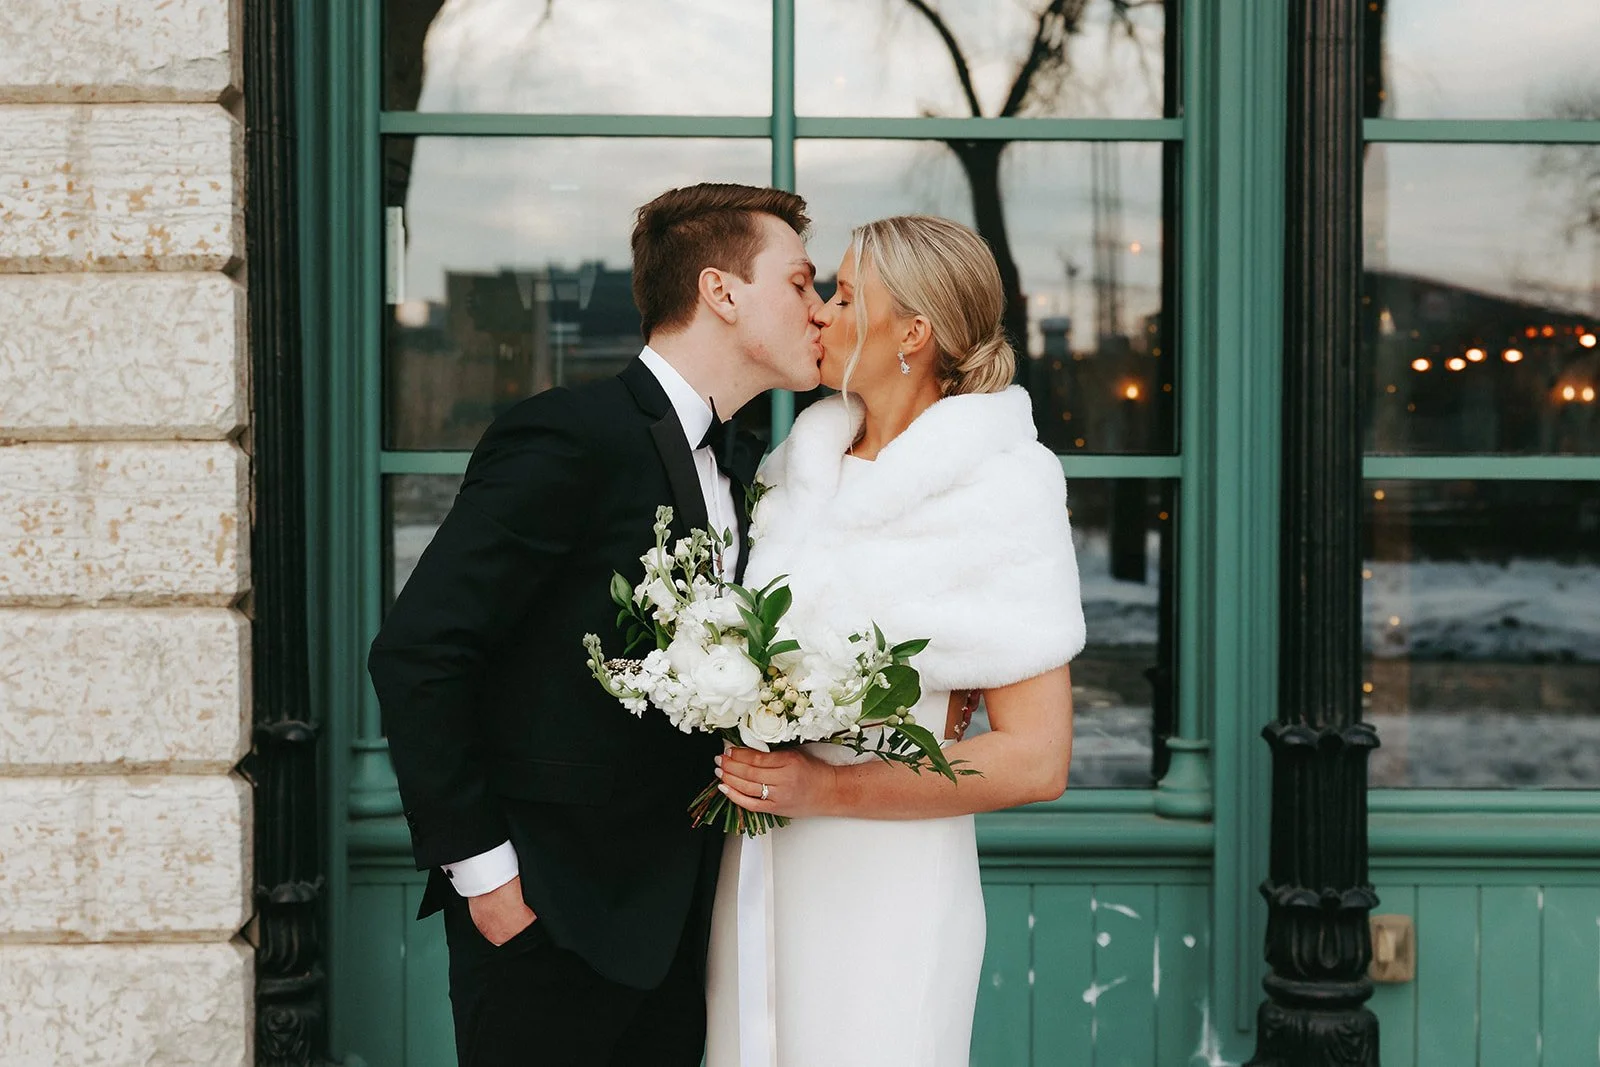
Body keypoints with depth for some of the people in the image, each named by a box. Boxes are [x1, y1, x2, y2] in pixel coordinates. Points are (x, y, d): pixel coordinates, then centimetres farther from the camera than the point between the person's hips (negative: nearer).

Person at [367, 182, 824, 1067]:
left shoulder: (742, 469, 11)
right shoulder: (568, 438, -15)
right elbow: (416, 653, -19)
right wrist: (481, 866, -17)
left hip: (674, 918, 8)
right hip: (549, 921, -7)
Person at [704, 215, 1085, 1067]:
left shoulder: (999, 492, -11)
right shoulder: (805, 463, 7)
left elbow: (1036, 760, -14)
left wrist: (829, 789, -18)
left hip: (886, 892, -5)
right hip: (760, 884, 6)